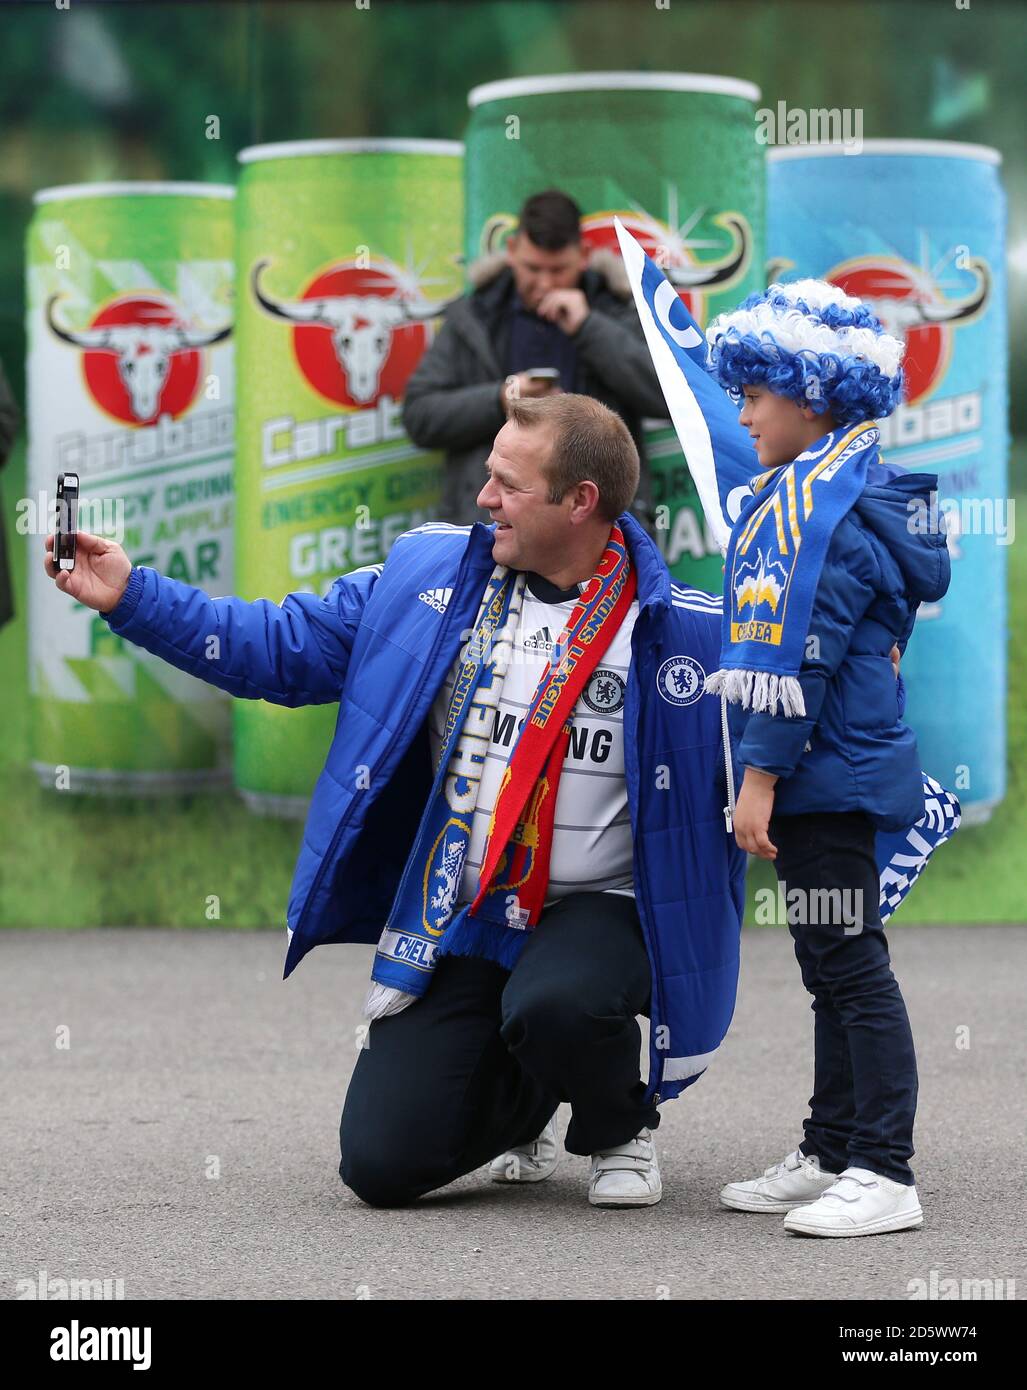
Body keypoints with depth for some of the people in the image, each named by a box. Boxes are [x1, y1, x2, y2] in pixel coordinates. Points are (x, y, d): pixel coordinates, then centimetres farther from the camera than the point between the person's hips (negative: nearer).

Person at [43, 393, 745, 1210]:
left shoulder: (682, 627, -9)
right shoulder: (429, 573, 3)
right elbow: (282, 648, 8)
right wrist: (132, 598, 1)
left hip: (598, 908, -4)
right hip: (453, 919, 4)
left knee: (553, 1005, -39)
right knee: (382, 1163, -6)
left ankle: (621, 1126, -1)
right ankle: (518, 1105, 30)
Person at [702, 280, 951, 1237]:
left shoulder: (812, 504, -17)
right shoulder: (851, 494, 16)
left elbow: (794, 662, -22)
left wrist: (760, 779, -20)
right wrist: (772, 775, 24)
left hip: (825, 776, -11)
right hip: (839, 775, 11)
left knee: (851, 965, -8)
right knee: (832, 968, 15)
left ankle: (884, 1175, -6)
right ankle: (831, 1157, 23)